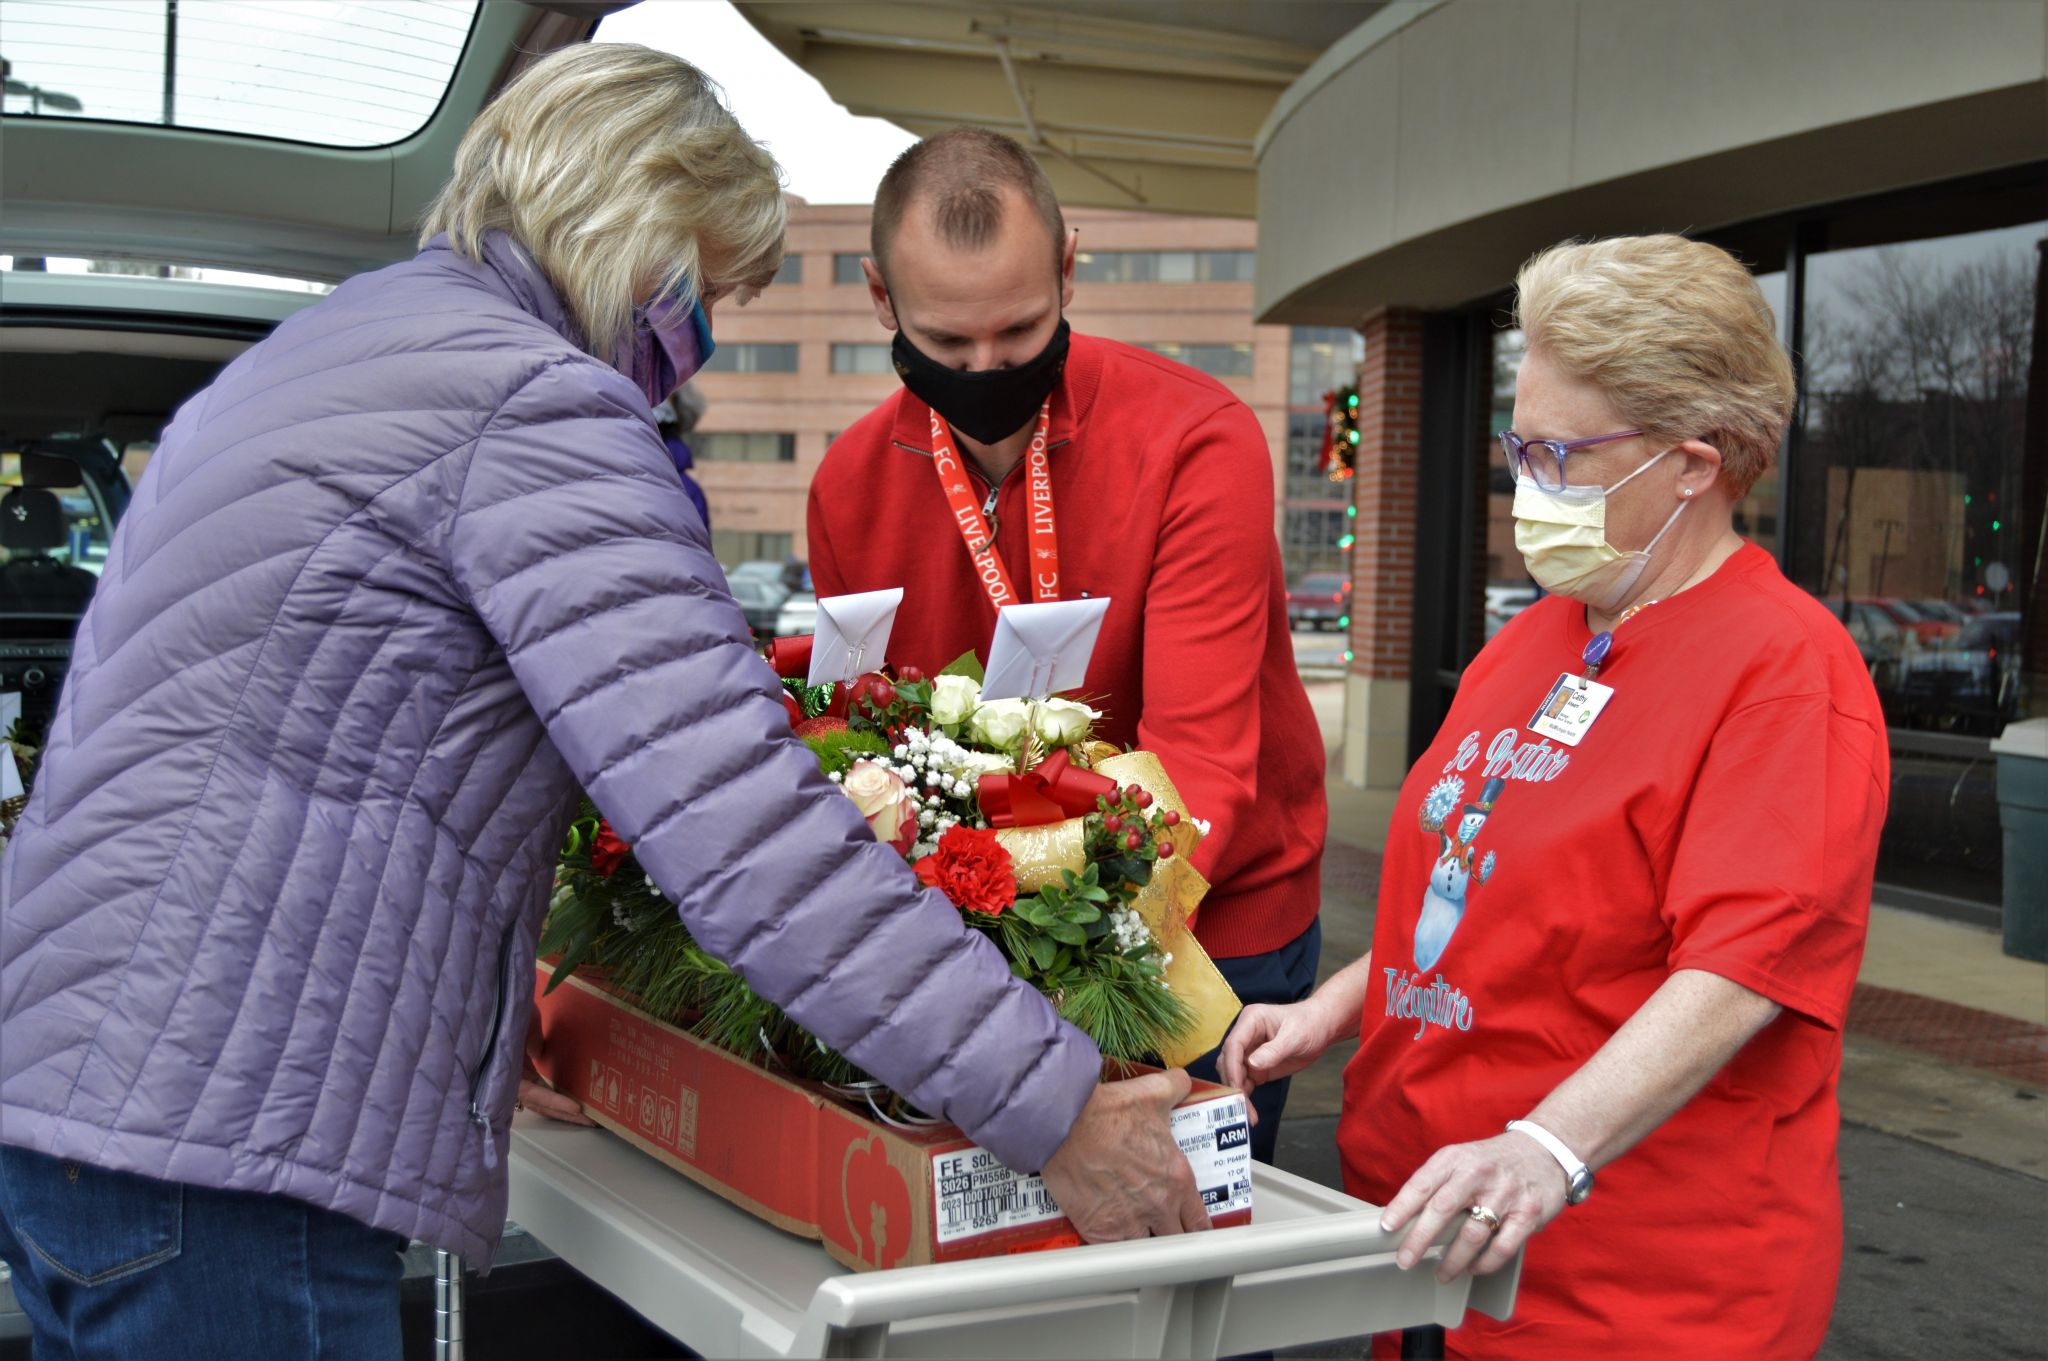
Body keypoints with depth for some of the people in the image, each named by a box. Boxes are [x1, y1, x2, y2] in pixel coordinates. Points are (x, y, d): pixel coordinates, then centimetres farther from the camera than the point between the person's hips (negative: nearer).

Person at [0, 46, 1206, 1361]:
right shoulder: (537, 407, -14)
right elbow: (748, 840, -22)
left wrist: (489, 1011, 25)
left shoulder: (328, 349, 18)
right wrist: (1061, 1116, -18)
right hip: (214, 1152, -10)